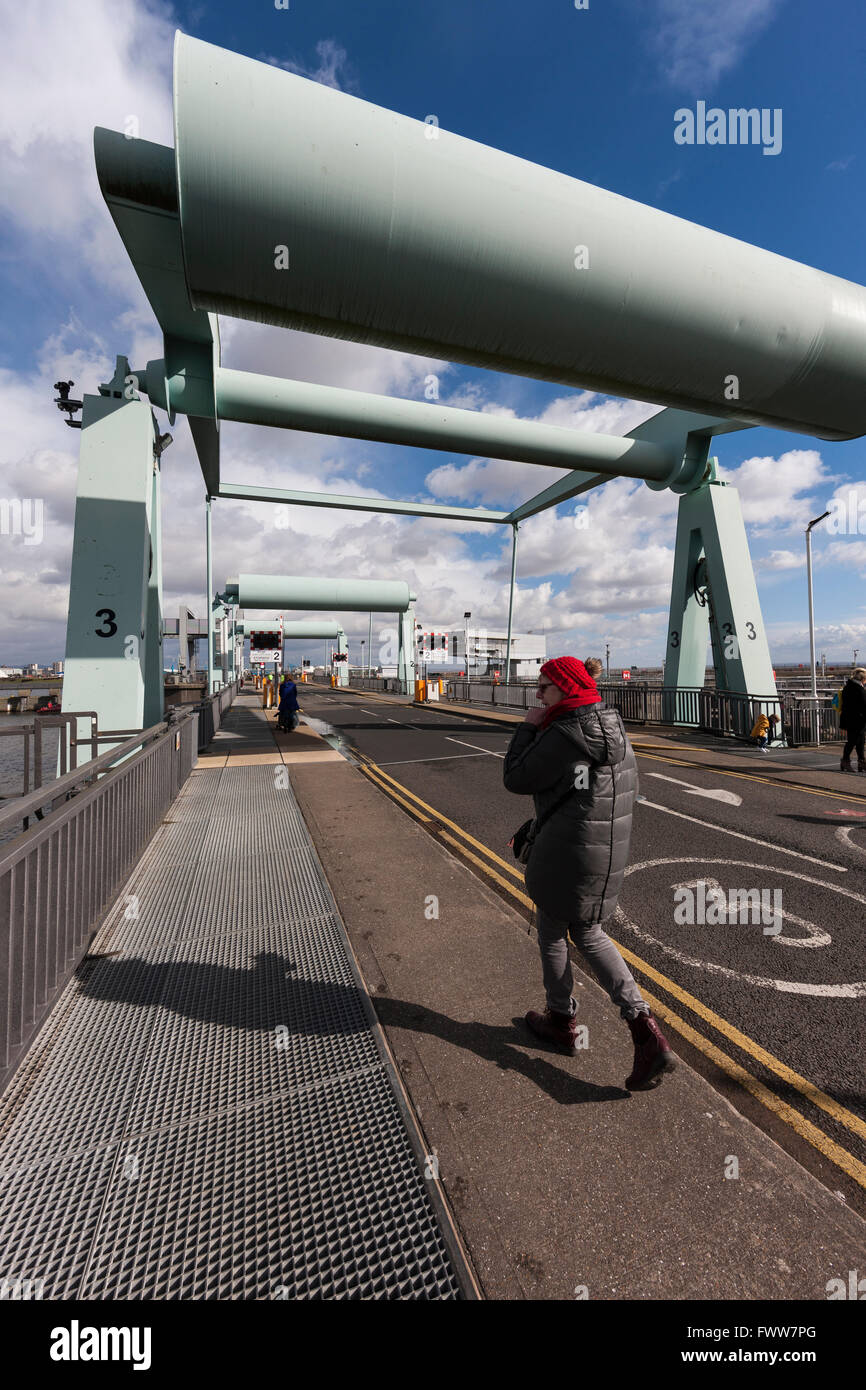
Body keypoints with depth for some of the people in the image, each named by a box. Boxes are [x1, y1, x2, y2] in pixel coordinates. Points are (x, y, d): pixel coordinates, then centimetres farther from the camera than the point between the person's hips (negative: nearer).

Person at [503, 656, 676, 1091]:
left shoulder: (564, 736, -22)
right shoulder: (611, 726, 8)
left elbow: (515, 780, -16)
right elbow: (629, 785, 17)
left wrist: (527, 728, -7)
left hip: (568, 854, -9)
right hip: (609, 850, 9)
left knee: (551, 933, 15)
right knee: (587, 934, 23)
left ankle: (562, 1022, 37)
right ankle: (645, 1030, 17)